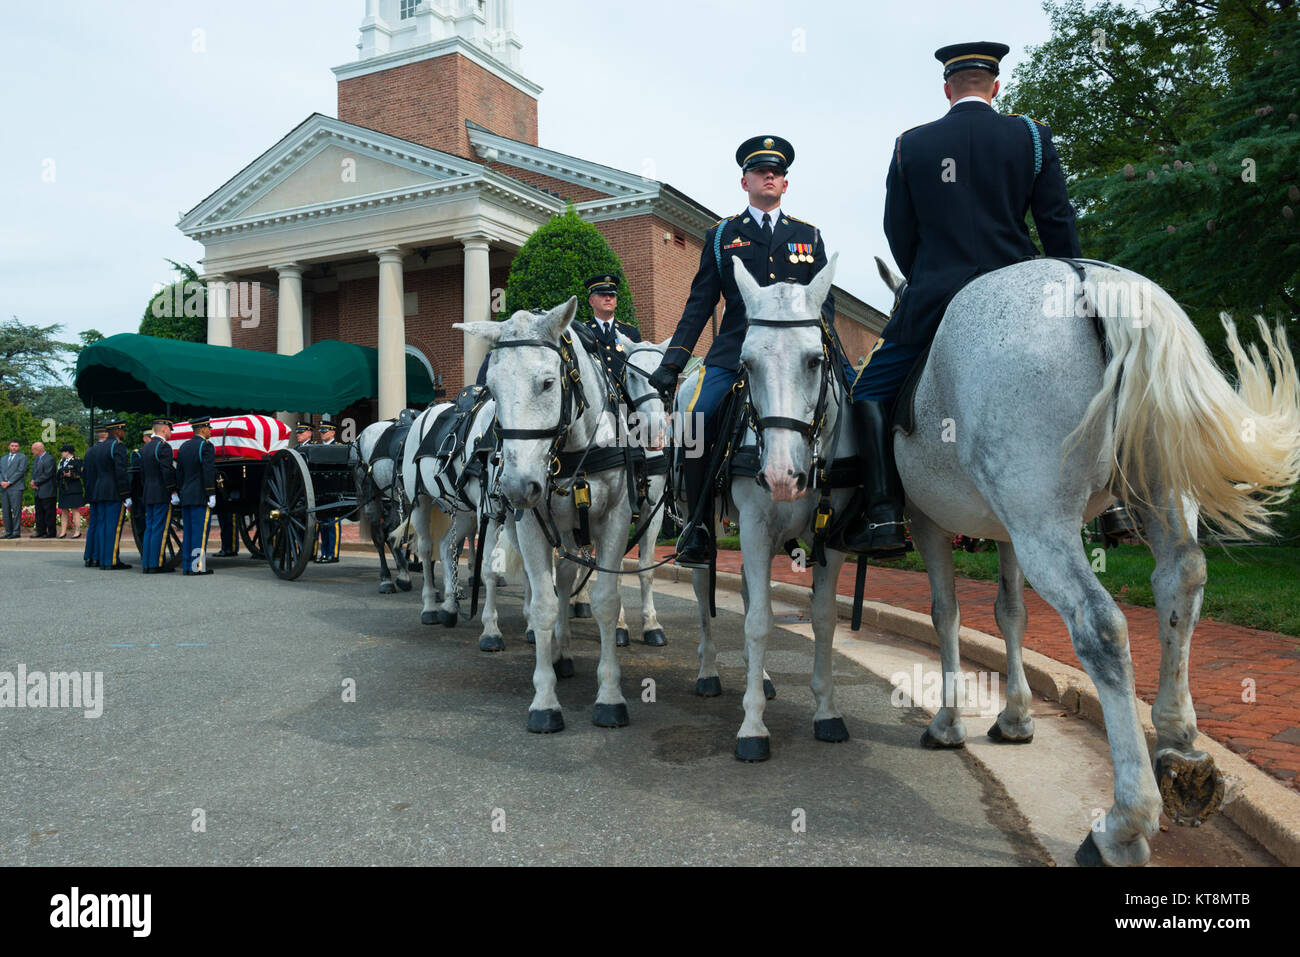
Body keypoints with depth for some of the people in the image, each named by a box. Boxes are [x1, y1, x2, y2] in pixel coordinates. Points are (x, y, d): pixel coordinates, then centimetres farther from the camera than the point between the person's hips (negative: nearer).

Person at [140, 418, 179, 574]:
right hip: (162, 495, -9)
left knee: (149, 528, 11)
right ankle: (156, 565, -5)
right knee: (160, 529, -6)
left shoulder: (146, 447, 15)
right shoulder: (164, 447, -13)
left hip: (148, 495, 9)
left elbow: (142, 472, 19)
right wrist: (173, 492, -15)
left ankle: (146, 563, 13)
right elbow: (167, 472, -18)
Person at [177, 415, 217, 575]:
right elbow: (208, 472, -17)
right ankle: (198, 566, -8)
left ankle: (187, 565, 11)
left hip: (186, 496, 8)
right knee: (200, 531, -7)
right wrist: (211, 494, -15)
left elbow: (179, 472, 18)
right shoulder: (206, 446, -10)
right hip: (201, 496, -8)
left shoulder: (184, 447, 15)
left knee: (188, 531, 10)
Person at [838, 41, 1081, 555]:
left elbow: (898, 233, 8)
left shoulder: (910, 144, 5)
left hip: (934, 297, -2)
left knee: (870, 388, 12)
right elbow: (1058, 223, 5)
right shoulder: (1032, 136, 6)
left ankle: (883, 511, -4)